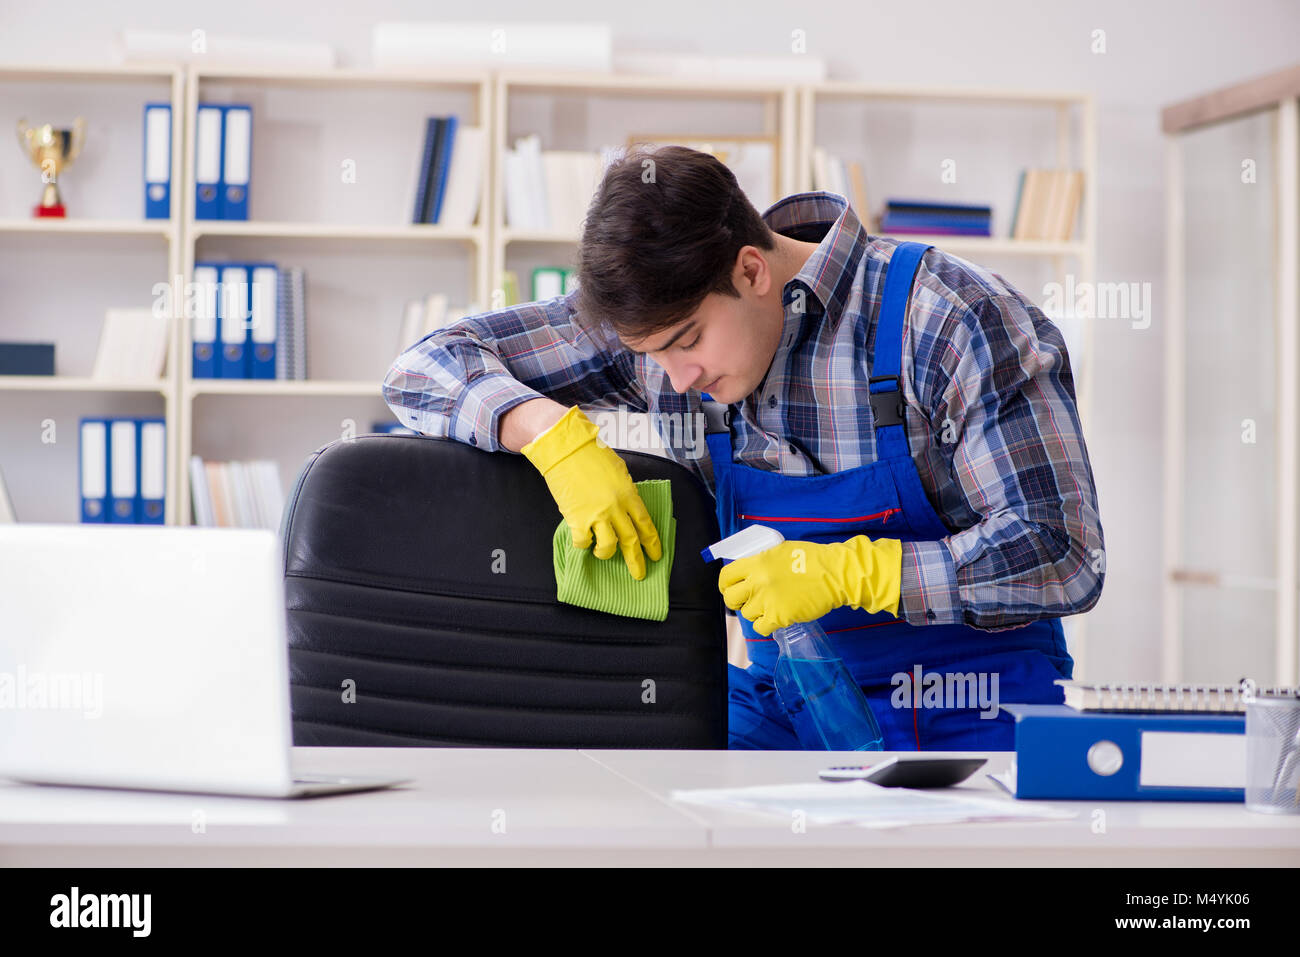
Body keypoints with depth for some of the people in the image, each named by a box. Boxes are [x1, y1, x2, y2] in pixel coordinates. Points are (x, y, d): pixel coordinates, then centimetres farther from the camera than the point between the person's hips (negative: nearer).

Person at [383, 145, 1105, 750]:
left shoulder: (950, 317, -16)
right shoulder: (662, 315, -1)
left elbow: (1063, 558, -17)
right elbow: (426, 370, 4)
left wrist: (845, 573, -24)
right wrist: (554, 436, -17)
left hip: (970, 724, -4)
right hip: (781, 707, 4)